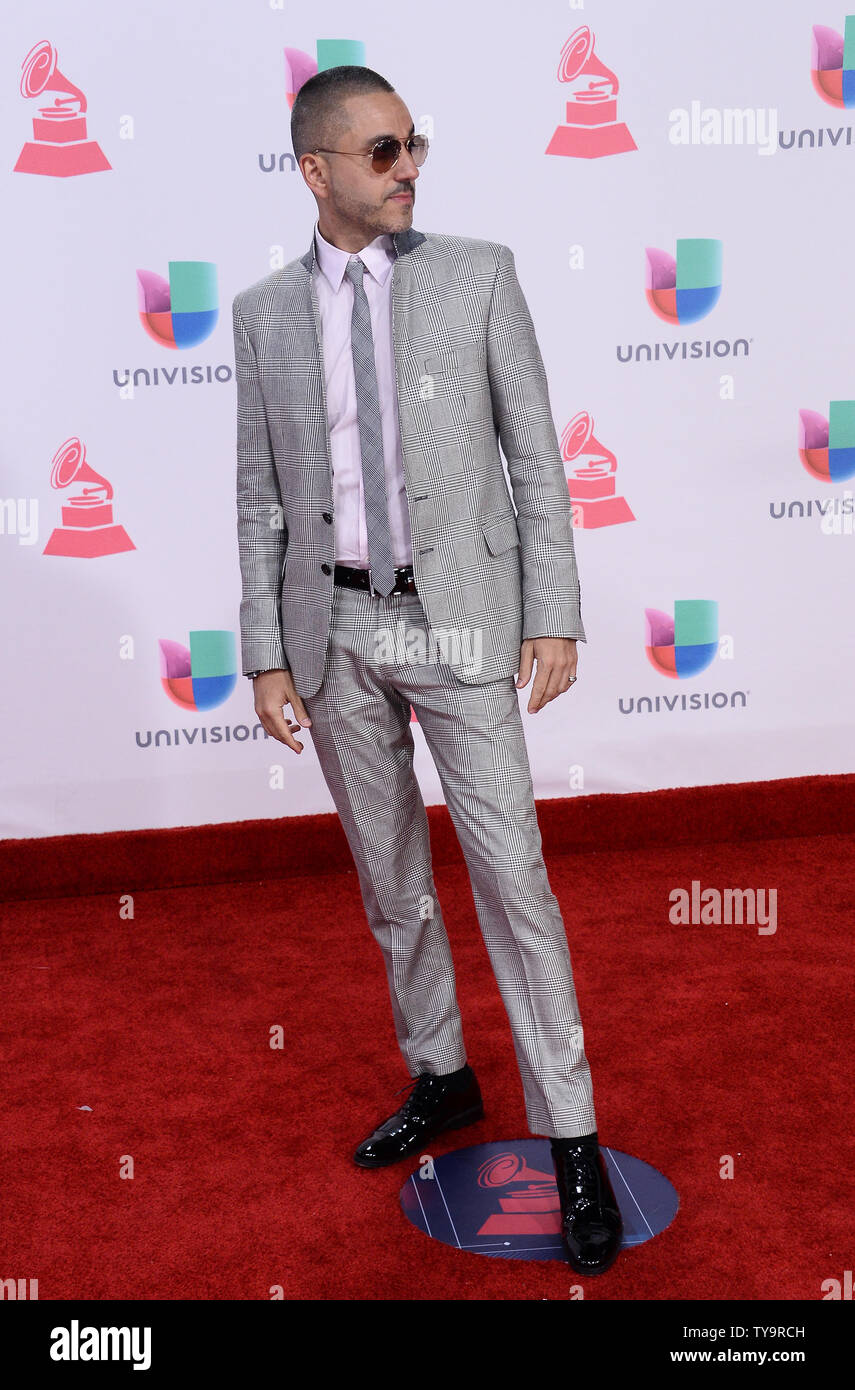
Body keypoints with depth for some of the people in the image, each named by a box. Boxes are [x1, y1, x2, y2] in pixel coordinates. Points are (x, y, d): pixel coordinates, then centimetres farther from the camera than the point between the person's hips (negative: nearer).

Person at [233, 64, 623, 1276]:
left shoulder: (478, 275, 0)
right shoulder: (266, 312, 6)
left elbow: (536, 453, -1)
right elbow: (262, 496, 7)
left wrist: (555, 618, -7)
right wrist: (267, 655, 1)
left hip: (458, 616, -3)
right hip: (334, 629, 3)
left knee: (509, 870, -4)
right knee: (389, 876, 13)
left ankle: (570, 1139, 10)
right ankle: (441, 1078, 33)